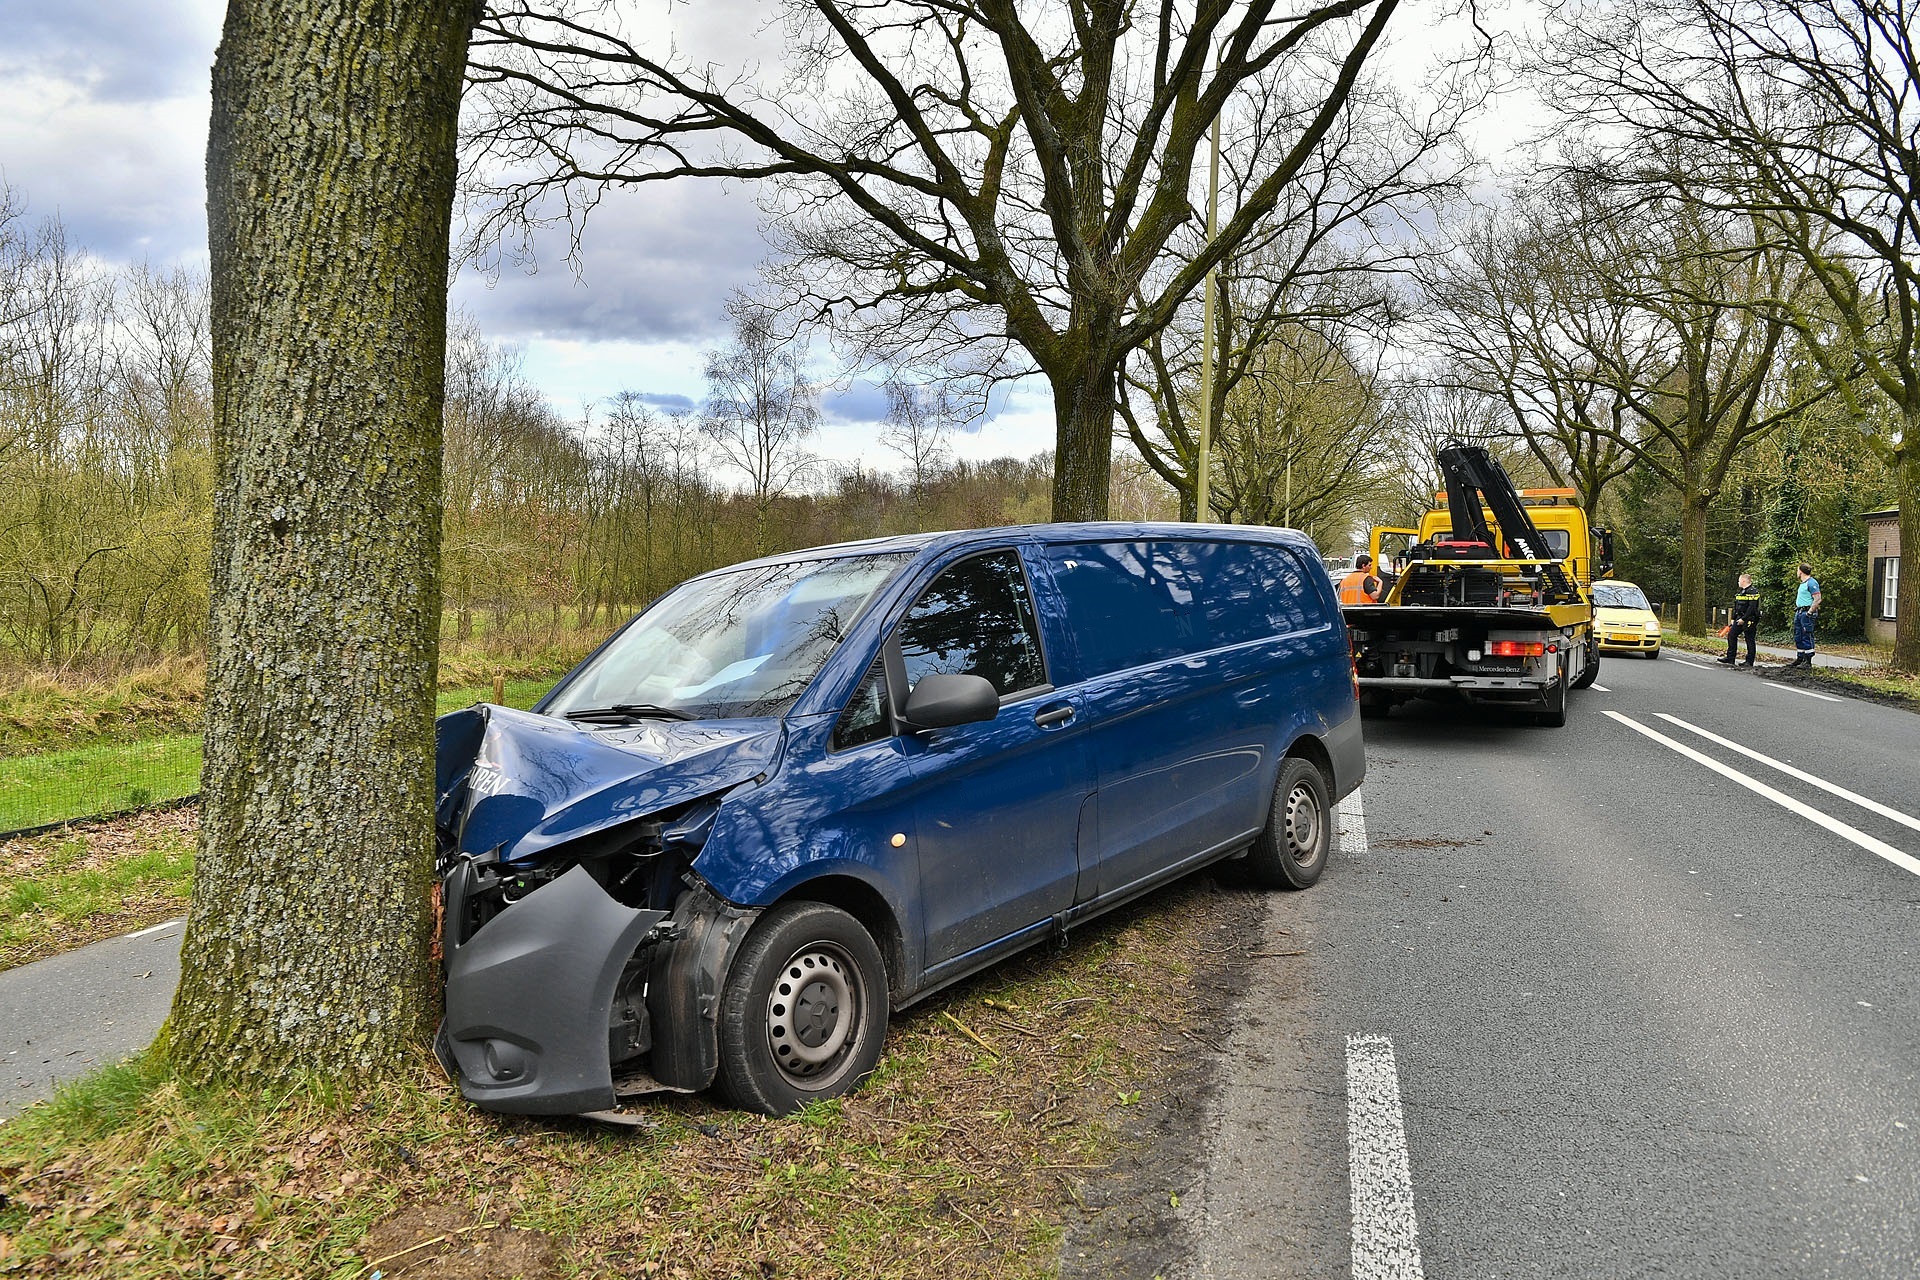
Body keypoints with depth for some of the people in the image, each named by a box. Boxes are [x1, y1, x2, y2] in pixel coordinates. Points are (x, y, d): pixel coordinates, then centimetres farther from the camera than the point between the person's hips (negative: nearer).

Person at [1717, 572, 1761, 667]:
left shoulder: (1753, 592, -13)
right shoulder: (1740, 592, 17)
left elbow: (1752, 608, -20)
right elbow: (1736, 606, 21)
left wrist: (1743, 619, -22)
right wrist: (1733, 619, 15)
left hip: (1749, 619, -9)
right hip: (1739, 618, 9)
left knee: (1750, 640, -2)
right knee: (1731, 635, 4)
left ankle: (1749, 661, 3)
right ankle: (1730, 658, 8)